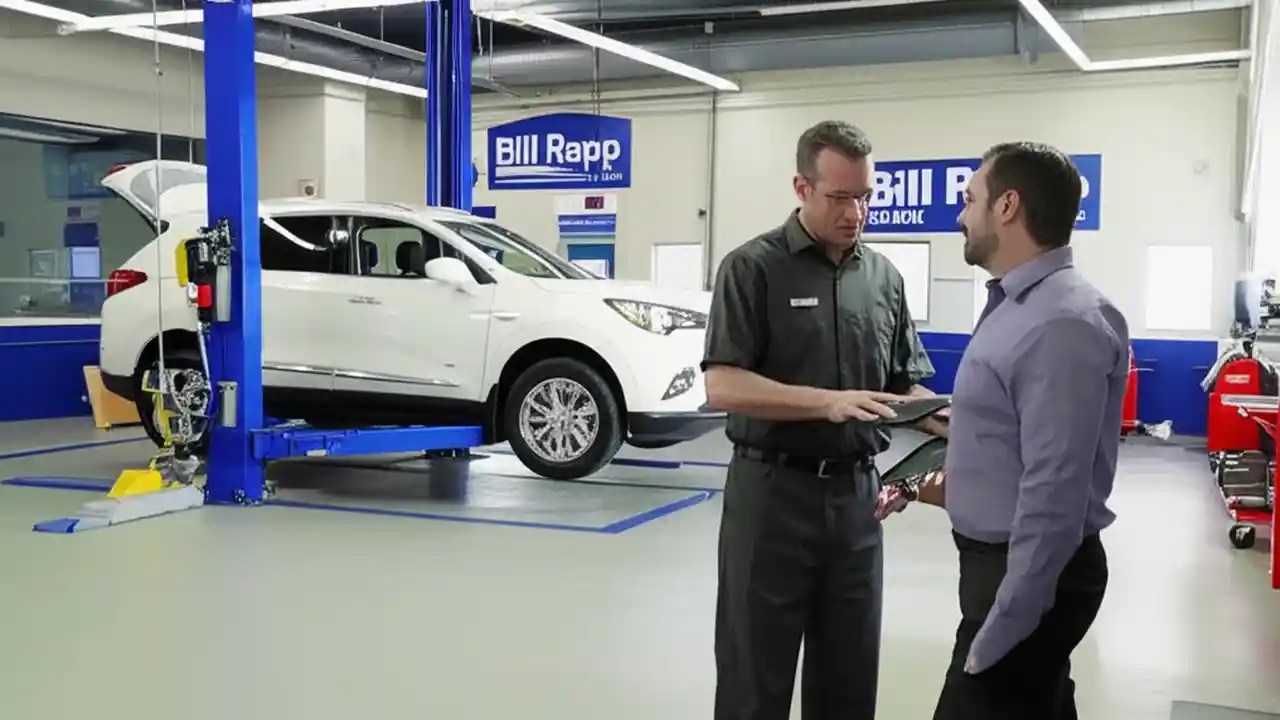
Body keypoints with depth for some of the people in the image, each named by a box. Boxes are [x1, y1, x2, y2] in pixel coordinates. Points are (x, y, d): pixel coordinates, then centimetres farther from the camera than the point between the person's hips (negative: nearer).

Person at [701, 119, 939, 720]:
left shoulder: (884, 277, 9)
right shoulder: (753, 267, -7)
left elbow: (907, 385, 13)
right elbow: (723, 386, -15)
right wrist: (828, 403, -26)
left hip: (856, 494, 5)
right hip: (772, 492, -5)